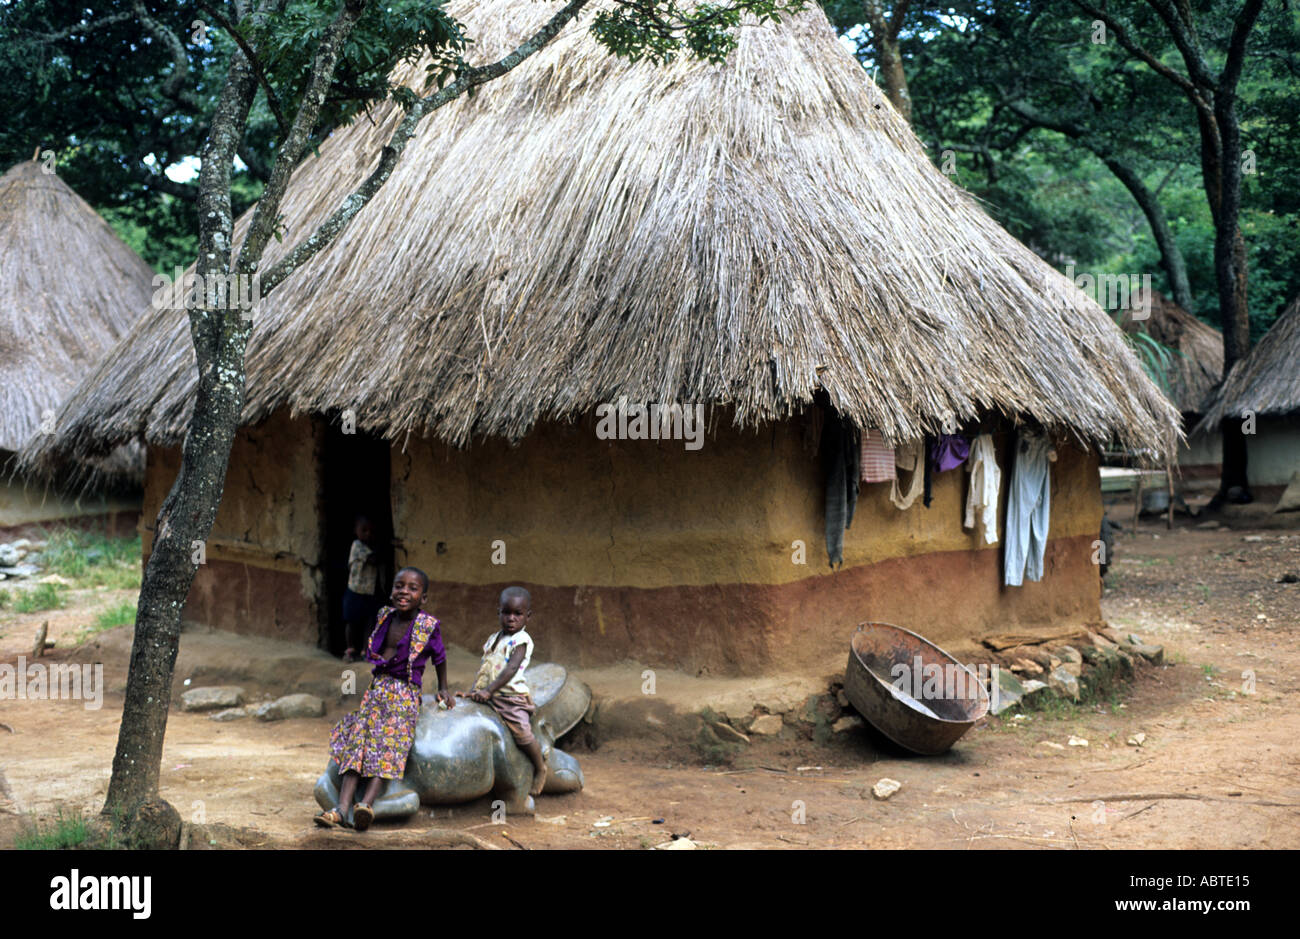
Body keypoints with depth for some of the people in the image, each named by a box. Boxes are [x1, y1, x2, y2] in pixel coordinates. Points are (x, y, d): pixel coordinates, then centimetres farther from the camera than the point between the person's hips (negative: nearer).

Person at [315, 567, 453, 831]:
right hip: (377, 688, 5)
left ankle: (367, 802, -40)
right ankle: (342, 807, -24)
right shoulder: (385, 616, 9)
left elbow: (439, 657, 12)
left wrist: (443, 689, 18)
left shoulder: (428, 626, -4)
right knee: (357, 739, -13)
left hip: (406, 694, -5)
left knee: (388, 742, -23)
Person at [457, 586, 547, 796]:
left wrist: (488, 690, -25)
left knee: (521, 731, -17)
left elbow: (511, 669, -17)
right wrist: (473, 691, 5)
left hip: (510, 695, -7)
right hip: (487, 696, 7)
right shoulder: (493, 639, 17)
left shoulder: (522, 640, -6)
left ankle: (540, 768, 5)